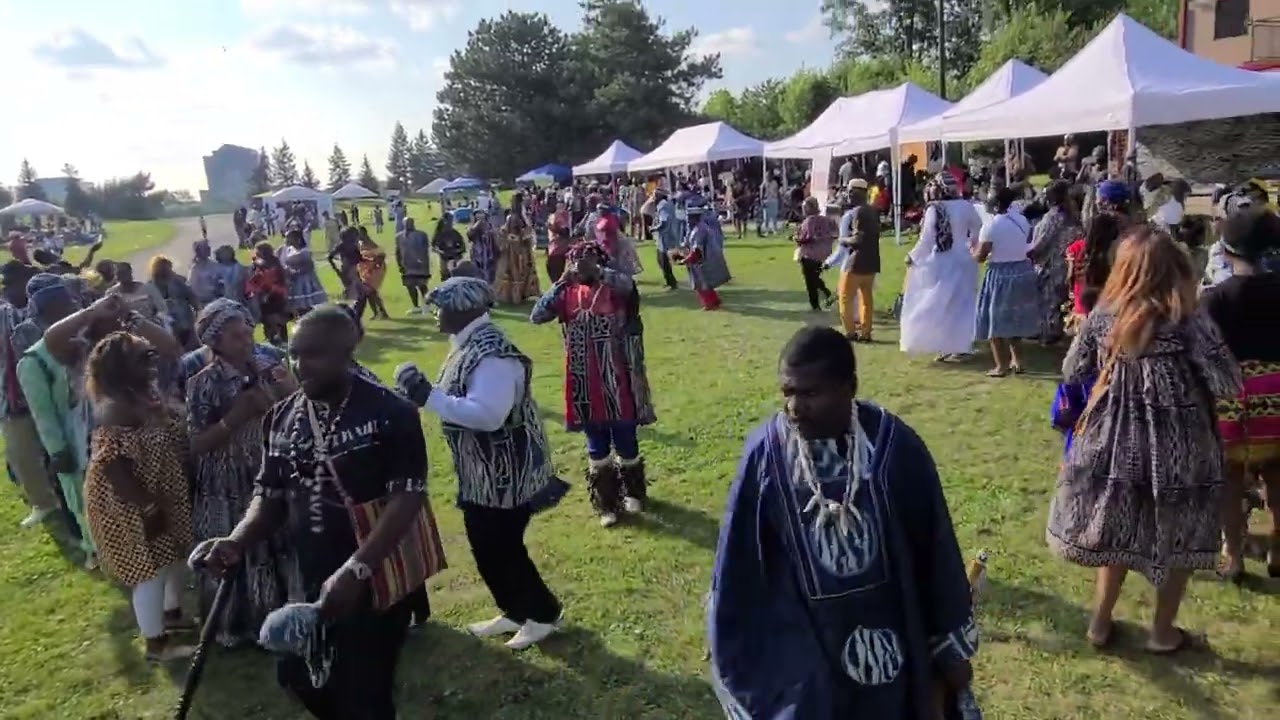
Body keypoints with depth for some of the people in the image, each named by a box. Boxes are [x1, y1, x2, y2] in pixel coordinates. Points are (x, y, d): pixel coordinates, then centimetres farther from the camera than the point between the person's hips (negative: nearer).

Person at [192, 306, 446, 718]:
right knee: (300, 677, 20)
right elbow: (271, 496, 10)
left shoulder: (390, 413, -17)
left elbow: (406, 498, -21)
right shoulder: (282, 418, 2)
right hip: (312, 580, 6)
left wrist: (356, 569, -30)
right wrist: (237, 543, -9)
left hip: (376, 580, -6)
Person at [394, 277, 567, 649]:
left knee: (501, 548, 4)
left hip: (503, 472, -10)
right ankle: (515, 611, 36)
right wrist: (423, 394, 6)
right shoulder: (469, 345, 6)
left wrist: (428, 396, -33)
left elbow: (487, 414, -34)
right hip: (482, 470, 10)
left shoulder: (492, 353, -26)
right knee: (487, 546, 19)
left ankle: (544, 614, 24)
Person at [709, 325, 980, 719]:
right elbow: (737, 566, -6)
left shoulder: (895, 446, -16)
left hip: (888, 640, 0)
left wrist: (951, 646, 3)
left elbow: (935, 549, -5)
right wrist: (735, 657, 1)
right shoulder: (765, 453, -15)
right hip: (799, 650, 0)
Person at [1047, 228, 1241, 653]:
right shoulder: (1189, 322, -15)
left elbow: (1071, 372, 4)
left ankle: (1101, 623, 29)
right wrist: (1190, 378, 5)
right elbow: (1229, 387, -14)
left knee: (1117, 532, 19)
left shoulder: (1103, 316, -6)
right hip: (1177, 448, -3)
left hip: (1115, 442, 3)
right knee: (1175, 541, 16)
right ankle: (1163, 632, 30)